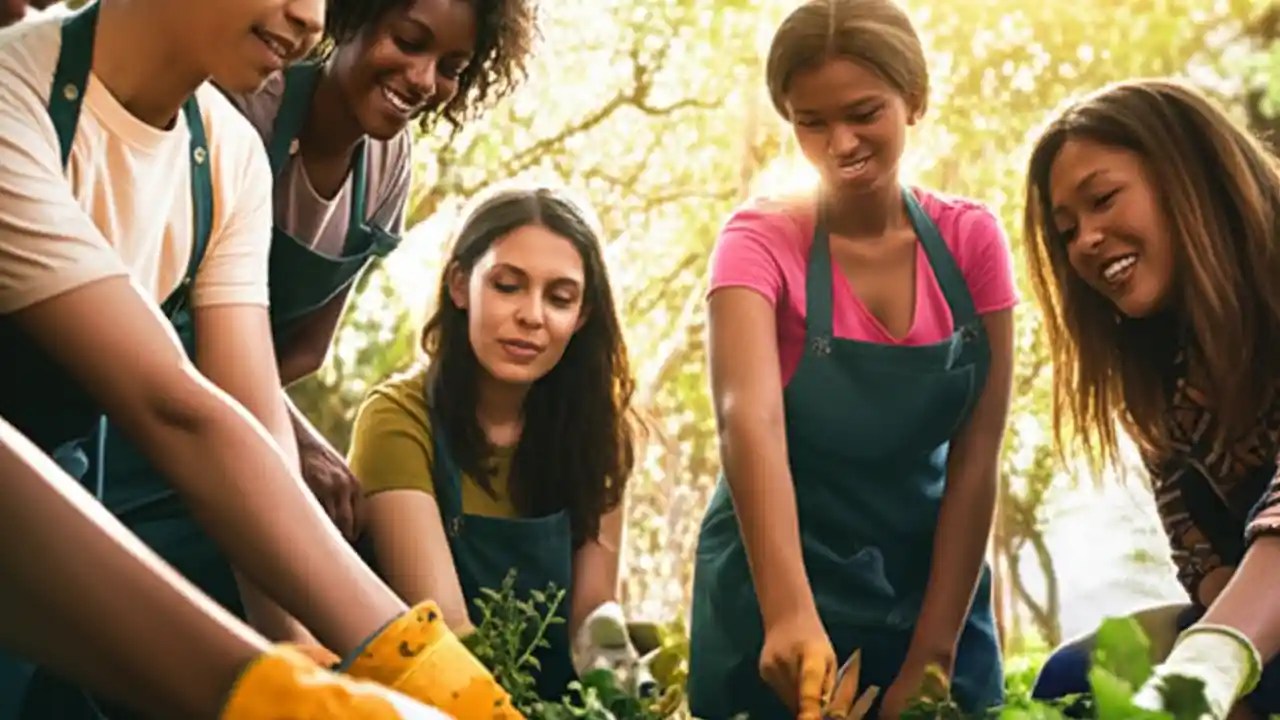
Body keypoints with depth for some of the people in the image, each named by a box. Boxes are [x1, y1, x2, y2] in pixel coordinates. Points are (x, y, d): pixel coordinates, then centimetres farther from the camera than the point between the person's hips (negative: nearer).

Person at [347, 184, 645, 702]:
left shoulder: (594, 426, 1)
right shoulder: (400, 419, -13)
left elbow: (592, 604, 1)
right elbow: (444, 625, -21)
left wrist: (608, 644, -21)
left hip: (553, 695, 3)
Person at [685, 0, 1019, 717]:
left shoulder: (971, 238, -5)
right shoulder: (760, 240, -13)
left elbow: (975, 458, -8)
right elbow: (750, 420, -30)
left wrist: (934, 652, -15)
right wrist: (789, 612, -44)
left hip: (931, 587, 3)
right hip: (781, 593, -2)